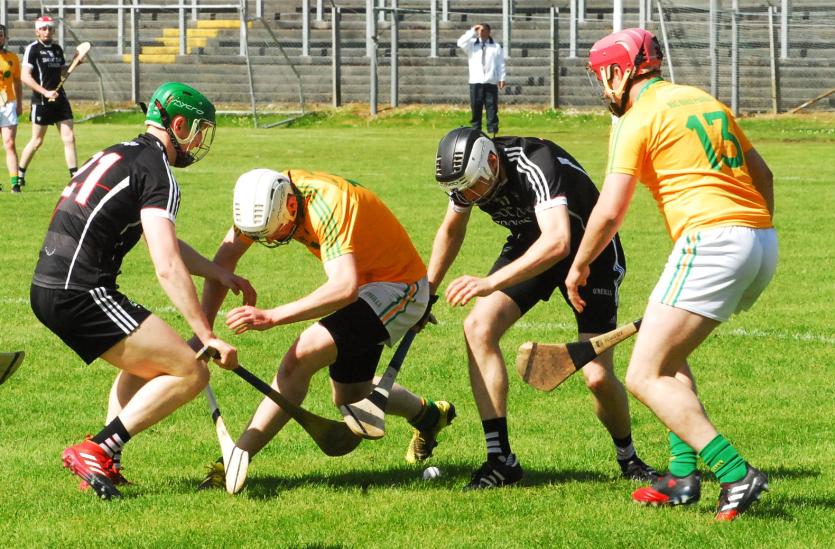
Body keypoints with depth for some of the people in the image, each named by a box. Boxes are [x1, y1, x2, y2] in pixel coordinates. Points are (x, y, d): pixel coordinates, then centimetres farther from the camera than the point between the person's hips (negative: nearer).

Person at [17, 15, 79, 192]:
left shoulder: (57, 49, 12)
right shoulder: (33, 49, -8)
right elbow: (25, 76, -16)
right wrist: (45, 92, -23)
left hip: (59, 98, 6)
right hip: (41, 102, -6)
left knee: (69, 138, -1)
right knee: (37, 141, 1)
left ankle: (75, 176, 1)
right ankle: (19, 175, 17)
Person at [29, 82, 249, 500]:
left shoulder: (119, 156, 21)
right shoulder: (157, 174, -8)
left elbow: (165, 242, 34)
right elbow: (168, 267, -19)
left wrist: (221, 275, 34)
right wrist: (207, 336, -19)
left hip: (47, 289, 10)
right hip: (81, 293, -10)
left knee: (150, 361, 29)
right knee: (190, 373, -9)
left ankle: (105, 462, 15)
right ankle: (97, 451, -13)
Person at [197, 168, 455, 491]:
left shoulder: (328, 205, -36)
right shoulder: (265, 199, -15)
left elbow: (345, 288, -47)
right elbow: (224, 260, -11)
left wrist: (271, 317, -52)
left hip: (399, 287, -9)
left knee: (300, 358, -24)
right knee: (349, 398, 18)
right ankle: (427, 415, 46)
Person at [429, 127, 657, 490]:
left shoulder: (535, 166, -37)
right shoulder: (468, 174, -15)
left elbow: (558, 242, -52)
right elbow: (450, 231, 8)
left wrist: (491, 283, -58)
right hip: (529, 244, 6)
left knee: (597, 376, -13)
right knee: (479, 328, -19)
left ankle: (628, 458, 18)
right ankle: (500, 460, -15)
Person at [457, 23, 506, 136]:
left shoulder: (496, 46, 9)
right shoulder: (472, 44, 11)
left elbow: (501, 64, 7)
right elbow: (461, 43, -8)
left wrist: (502, 78, -1)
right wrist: (472, 32, -7)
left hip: (491, 81, -1)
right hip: (475, 81, 1)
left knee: (492, 107, -1)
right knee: (476, 107, 1)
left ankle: (493, 130, 1)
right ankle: (475, 130, 6)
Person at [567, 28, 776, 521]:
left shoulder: (638, 118, -2)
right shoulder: (705, 101, 21)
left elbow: (609, 212, -6)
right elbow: (762, 173, 25)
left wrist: (579, 266, 8)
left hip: (711, 240, -9)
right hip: (763, 242, 9)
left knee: (646, 377, -7)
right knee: (668, 356, 24)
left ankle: (736, 474, -19)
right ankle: (683, 474, 14)